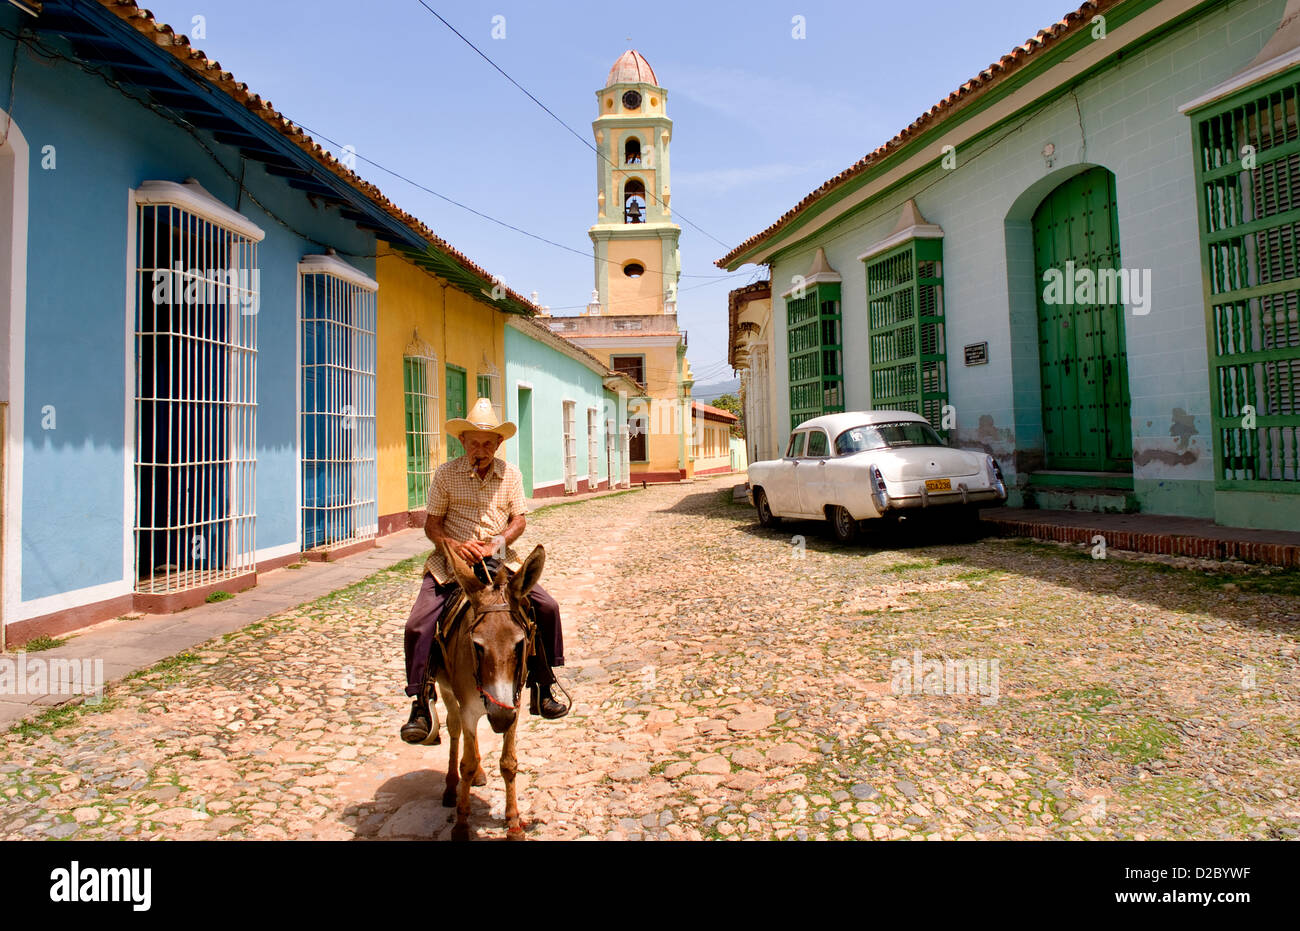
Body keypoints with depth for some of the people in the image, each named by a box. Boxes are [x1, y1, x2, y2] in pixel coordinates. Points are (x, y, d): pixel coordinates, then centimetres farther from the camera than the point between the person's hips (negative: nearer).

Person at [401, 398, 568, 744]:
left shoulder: (510, 474, 5)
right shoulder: (445, 474, -2)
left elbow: (519, 520, 4)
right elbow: (431, 524, -1)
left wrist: (497, 542, -16)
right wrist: (455, 545, -21)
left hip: (500, 561, 2)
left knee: (547, 607, -10)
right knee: (418, 625, -19)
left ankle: (542, 689, 7)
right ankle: (422, 706, -5)